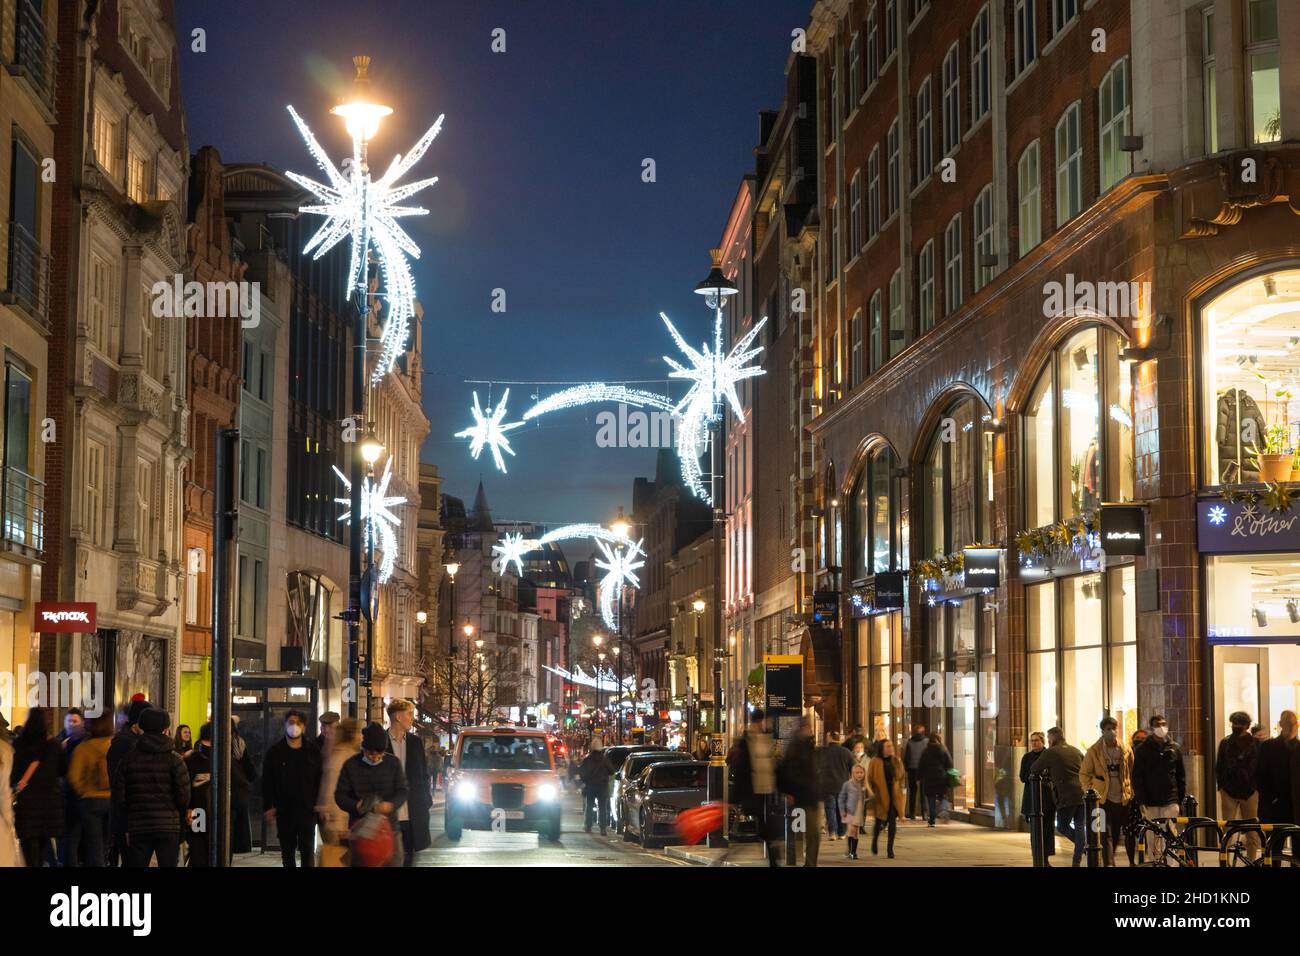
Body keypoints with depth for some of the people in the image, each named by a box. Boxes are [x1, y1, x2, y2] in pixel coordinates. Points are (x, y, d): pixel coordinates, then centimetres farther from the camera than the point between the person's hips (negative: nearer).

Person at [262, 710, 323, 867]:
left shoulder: (313, 752, 4)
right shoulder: (274, 752, 2)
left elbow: (319, 781, 5)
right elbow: (267, 781, 1)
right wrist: (269, 806, -6)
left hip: (307, 809, -1)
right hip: (284, 810, 1)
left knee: (308, 849, -3)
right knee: (287, 849, 9)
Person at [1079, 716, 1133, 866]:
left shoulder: (1126, 750, 5)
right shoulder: (1094, 751, -1)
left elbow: (1133, 773, 11)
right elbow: (1084, 773, 4)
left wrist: (1132, 792, 3)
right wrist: (1090, 792, -6)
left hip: (1124, 799, 2)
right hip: (1104, 799, -2)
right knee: (1108, 835, -8)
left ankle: (1133, 862, 23)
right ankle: (1109, 864, -6)